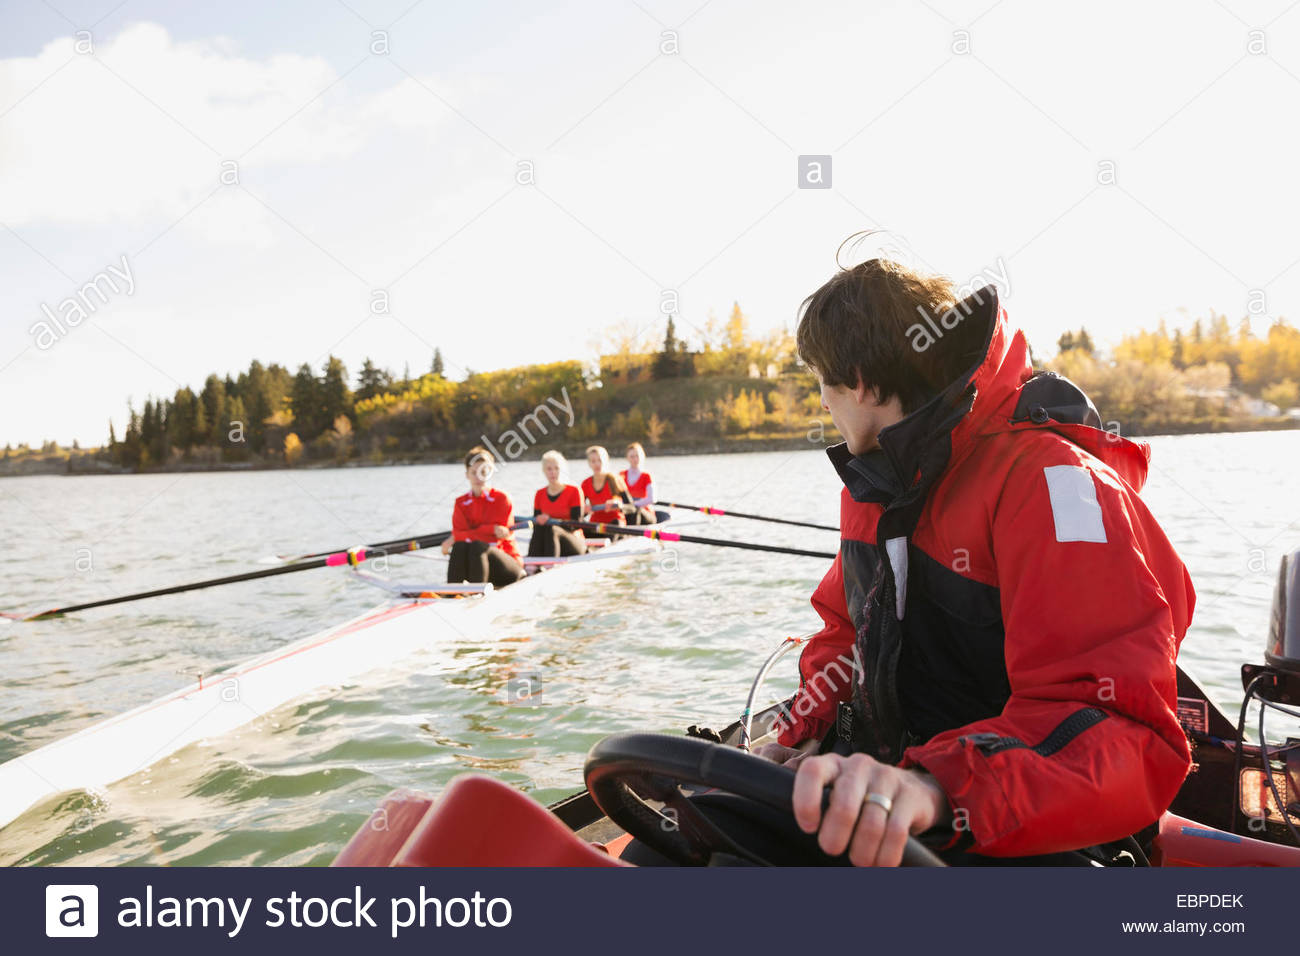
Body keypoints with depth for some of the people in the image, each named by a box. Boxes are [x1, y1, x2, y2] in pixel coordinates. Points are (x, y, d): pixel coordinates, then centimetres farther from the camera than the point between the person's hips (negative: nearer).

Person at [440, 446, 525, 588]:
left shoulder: (502, 499, -2)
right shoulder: (461, 503, 10)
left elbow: (495, 538, -11)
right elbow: (458, 533, -6)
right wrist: (492, 529, -19)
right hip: (475, 565, 3)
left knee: (478, 546, -32)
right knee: (459, 546, -27)